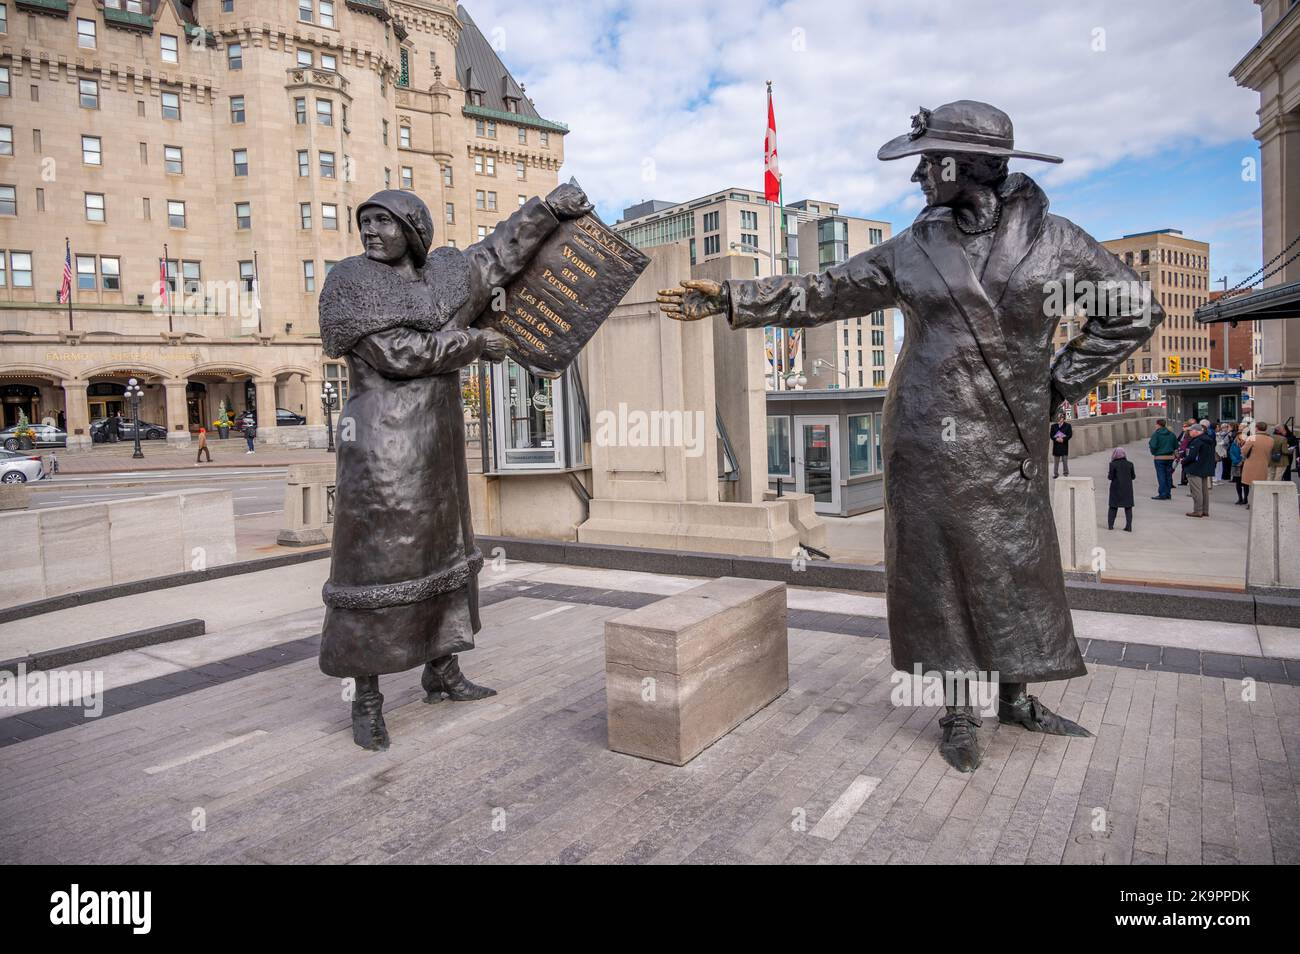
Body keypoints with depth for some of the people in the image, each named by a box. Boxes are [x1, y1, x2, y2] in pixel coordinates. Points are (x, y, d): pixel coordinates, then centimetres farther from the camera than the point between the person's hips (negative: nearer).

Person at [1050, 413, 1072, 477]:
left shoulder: (1067, 425, 3)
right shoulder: (1053, 426, 9)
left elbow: (1070, 435, -3)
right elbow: (1051, 435, 3)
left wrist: (1063, 439, -18)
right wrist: (1056, 439, -16)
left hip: (1064, 445, -2)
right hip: (1056, 446, 2)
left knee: (1065, 460, 0)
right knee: (1056, 461, 5)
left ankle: (1066, 473, 9)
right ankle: (1055, 474, 11)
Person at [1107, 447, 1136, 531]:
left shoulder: (1113, 464, -9)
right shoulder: (1130, 464, -1)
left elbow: (1110, 477, -10)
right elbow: (1133, 476, 3)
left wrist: (1108, 474, 10)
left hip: (1116, 488, -1)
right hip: (1127, 488, 2)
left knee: (1113, 507, 9)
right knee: (1128, 507, 6)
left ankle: (1110, 525, 6)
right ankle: (1129, 526, 2)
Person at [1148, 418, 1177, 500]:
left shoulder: (1156, 434, -11)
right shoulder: (1172, 434, 8)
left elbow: (1153, 446, -16)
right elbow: (1176, 446, 12)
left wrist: (1153, 452, 3)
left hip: (1159, 457, -5)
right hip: (1170, 457, 5)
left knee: (1161, 476, -2)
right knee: (1168, 475, 11)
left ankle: (1162, 494, -2)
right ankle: (1168, 494, 14)